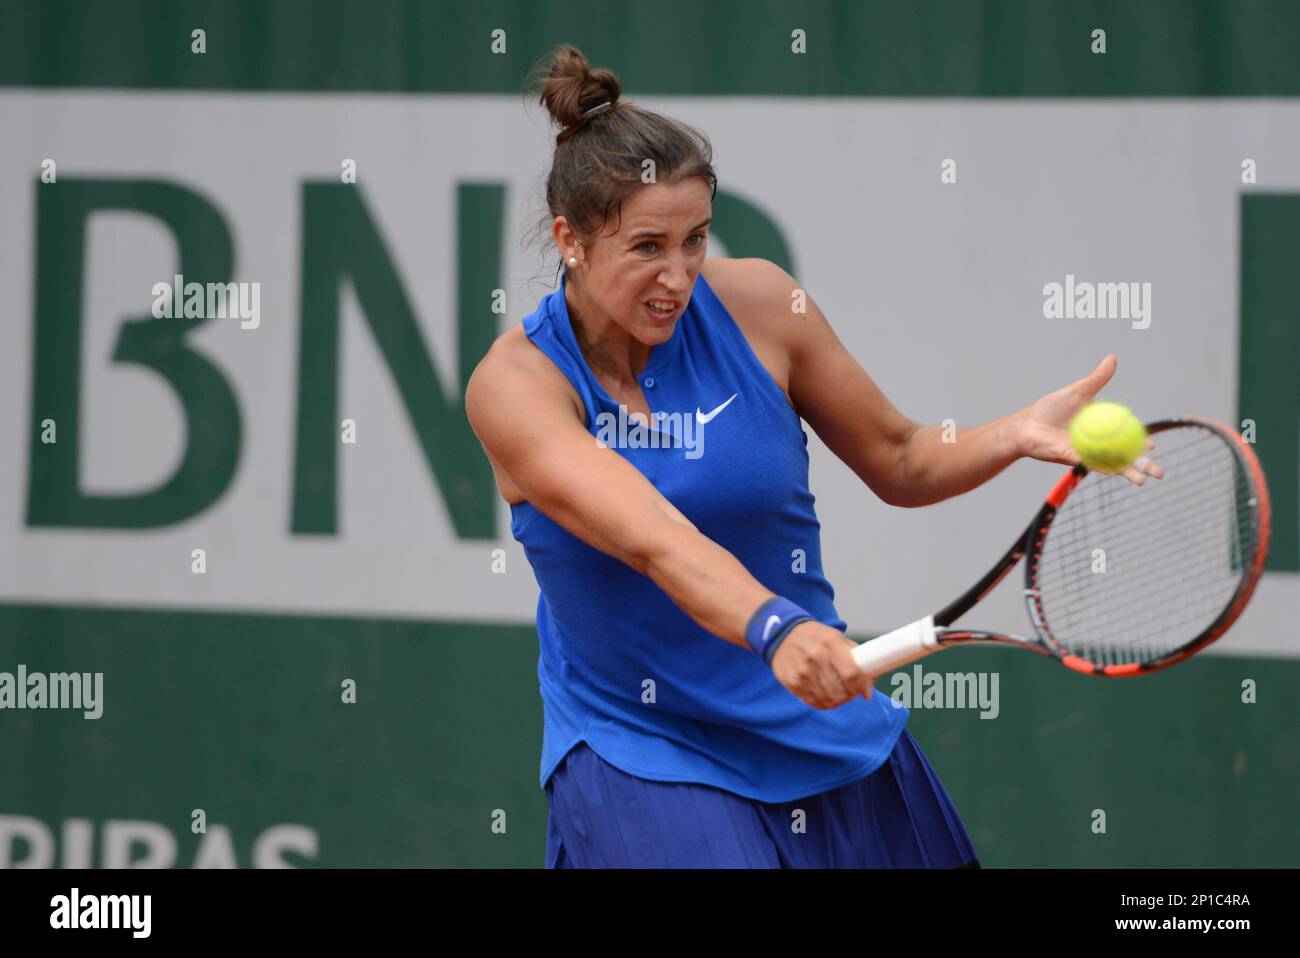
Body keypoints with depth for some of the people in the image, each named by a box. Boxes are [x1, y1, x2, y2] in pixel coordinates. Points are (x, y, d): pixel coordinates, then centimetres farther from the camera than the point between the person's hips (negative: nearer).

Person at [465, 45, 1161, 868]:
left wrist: (1016, 436, -12)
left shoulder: (755, 301, -5)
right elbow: (653, 540, -31)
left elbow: (898, 463, 7)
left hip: (822, 731, 4)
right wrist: (775, 629, -48)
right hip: (640, 759, -4)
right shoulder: (516, 381, -15)